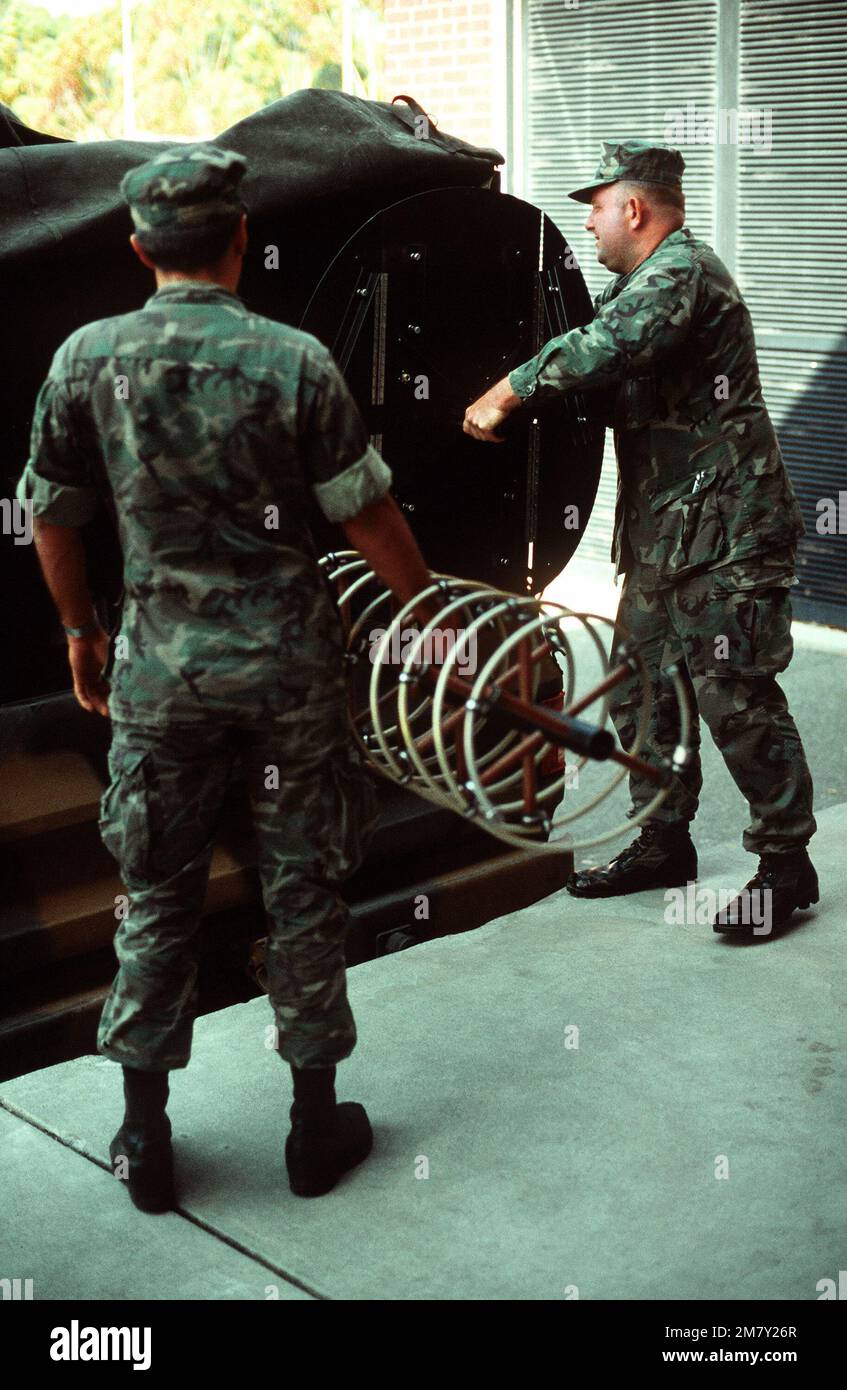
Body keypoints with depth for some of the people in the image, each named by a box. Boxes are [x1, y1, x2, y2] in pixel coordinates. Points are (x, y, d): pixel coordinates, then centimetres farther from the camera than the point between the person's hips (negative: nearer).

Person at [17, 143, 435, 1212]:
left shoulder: (87, 358, -3)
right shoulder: (294, 361, -10)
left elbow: (51, 516, 5)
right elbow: (369, 518, -6)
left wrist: (79, 628, 20)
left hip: (159, 667, 2)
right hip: (290, 661, -1)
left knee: (158, 894, 13)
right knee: (302, 889, 11)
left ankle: (145, 1138, 23)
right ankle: (316, 1123, 24)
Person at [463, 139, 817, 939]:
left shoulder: (681, 270, -15)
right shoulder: (639, 281, 20)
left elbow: (605, 349, -31)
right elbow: (599, 349, 23)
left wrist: (507, 392, -24)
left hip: (725, 533, -11)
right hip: (662, 534, 11)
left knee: (736, 697, -7)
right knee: (642, 690, 13)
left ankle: (785, 864, 5)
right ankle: (664, 843, 26)